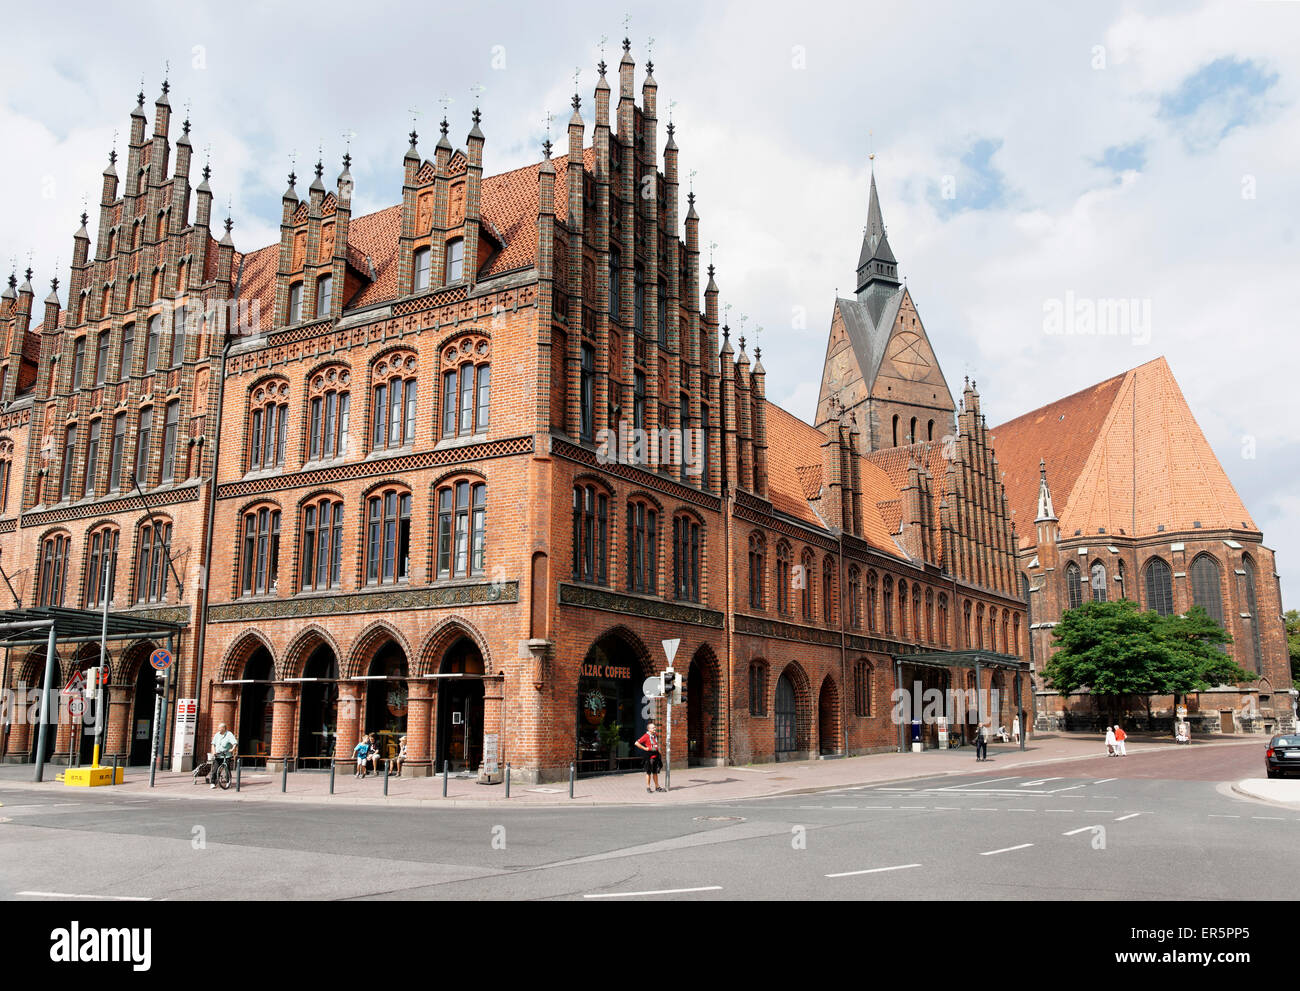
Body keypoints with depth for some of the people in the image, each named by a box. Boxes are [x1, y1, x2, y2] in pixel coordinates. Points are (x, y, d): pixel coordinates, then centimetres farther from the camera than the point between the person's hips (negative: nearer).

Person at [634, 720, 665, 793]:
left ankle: (657, 787, 20)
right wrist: (645, 748, -16)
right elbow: (637, 743, -17)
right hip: (649, 756, -6)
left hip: (656, 756, 6)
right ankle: (648, 787, 11)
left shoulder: (656, 735, 8)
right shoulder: (646, 736, -13)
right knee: (649, 772, 3)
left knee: (655, 772, 13)